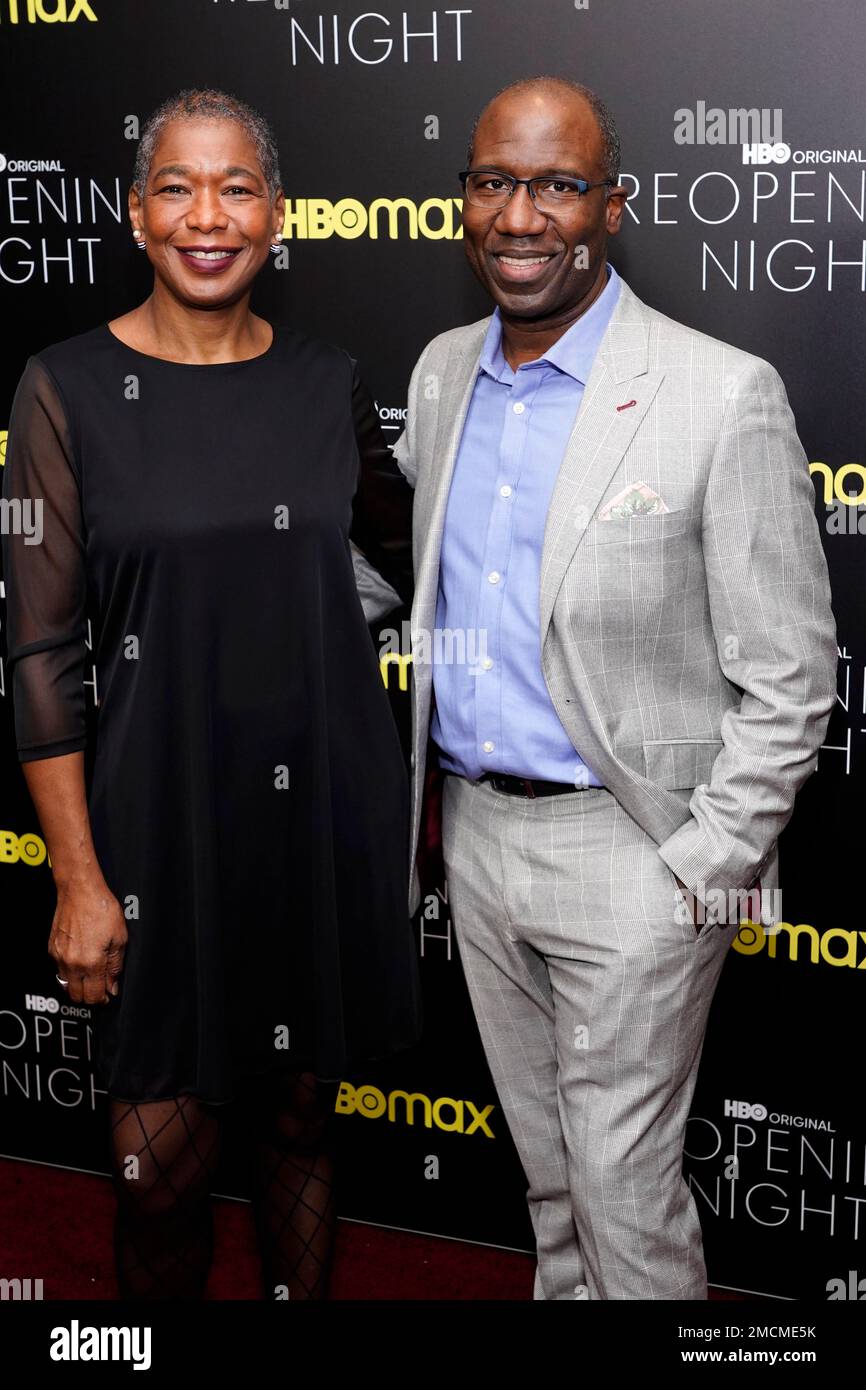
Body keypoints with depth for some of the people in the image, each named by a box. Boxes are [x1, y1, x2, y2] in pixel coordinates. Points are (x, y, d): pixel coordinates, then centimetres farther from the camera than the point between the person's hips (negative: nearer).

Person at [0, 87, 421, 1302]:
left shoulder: (328, 382, 3)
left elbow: (405, 549, 20)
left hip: (328, 802, 3)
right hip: (164, 810, -2)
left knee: (302, 1118, 15)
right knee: (162, 1164, 2)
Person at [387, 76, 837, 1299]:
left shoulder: (723, 395, -15)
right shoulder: (442, 373, 5)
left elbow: (788, 675, -12)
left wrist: (704, 873, -14)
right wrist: (421, 787, 15)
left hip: (628, 851, -6)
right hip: (472, 829, 6)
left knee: (625, 1179, 4)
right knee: (545, 1156, 21)